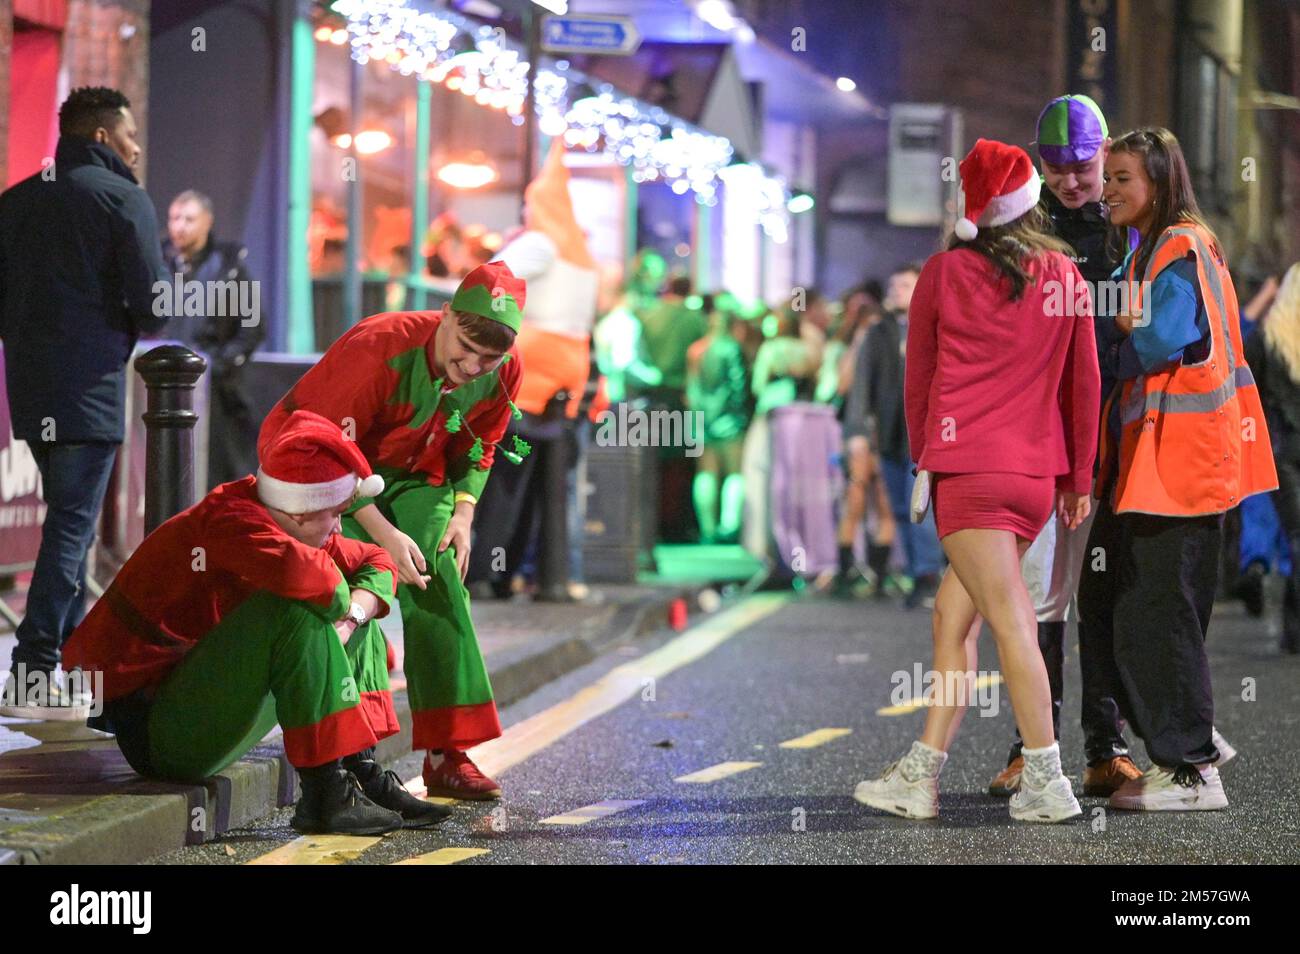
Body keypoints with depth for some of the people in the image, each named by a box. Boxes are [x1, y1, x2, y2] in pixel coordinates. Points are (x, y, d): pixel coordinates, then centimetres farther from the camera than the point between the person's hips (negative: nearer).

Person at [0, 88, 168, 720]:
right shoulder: (122, 199, -6)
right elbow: (153, 306, -12)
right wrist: (132, 324, 8)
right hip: (89, 386, -7)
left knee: (68, 518, 18)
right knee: (72, 525, -6)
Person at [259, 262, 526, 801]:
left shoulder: (504, 373, -15)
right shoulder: (379, 349, -33)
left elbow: (478, 447, 6)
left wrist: (462, 510, -10)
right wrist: (385, 535, -28)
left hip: (412, 476, 5)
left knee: (439, 591, -10)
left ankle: (447, 754, -7)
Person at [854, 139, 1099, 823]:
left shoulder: (943, 274, 0)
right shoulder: (1063, 276, 7)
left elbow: (918, 380, 8)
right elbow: (1084, 380, 9)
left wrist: (922, 459, 21)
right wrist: (1079, 477, 16)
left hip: (969, 469, -4)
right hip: (1038, 476, 4)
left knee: (1011, 623, -8)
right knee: (952, 615, 12)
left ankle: (1046, 783, -11)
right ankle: (922, 776, 12)